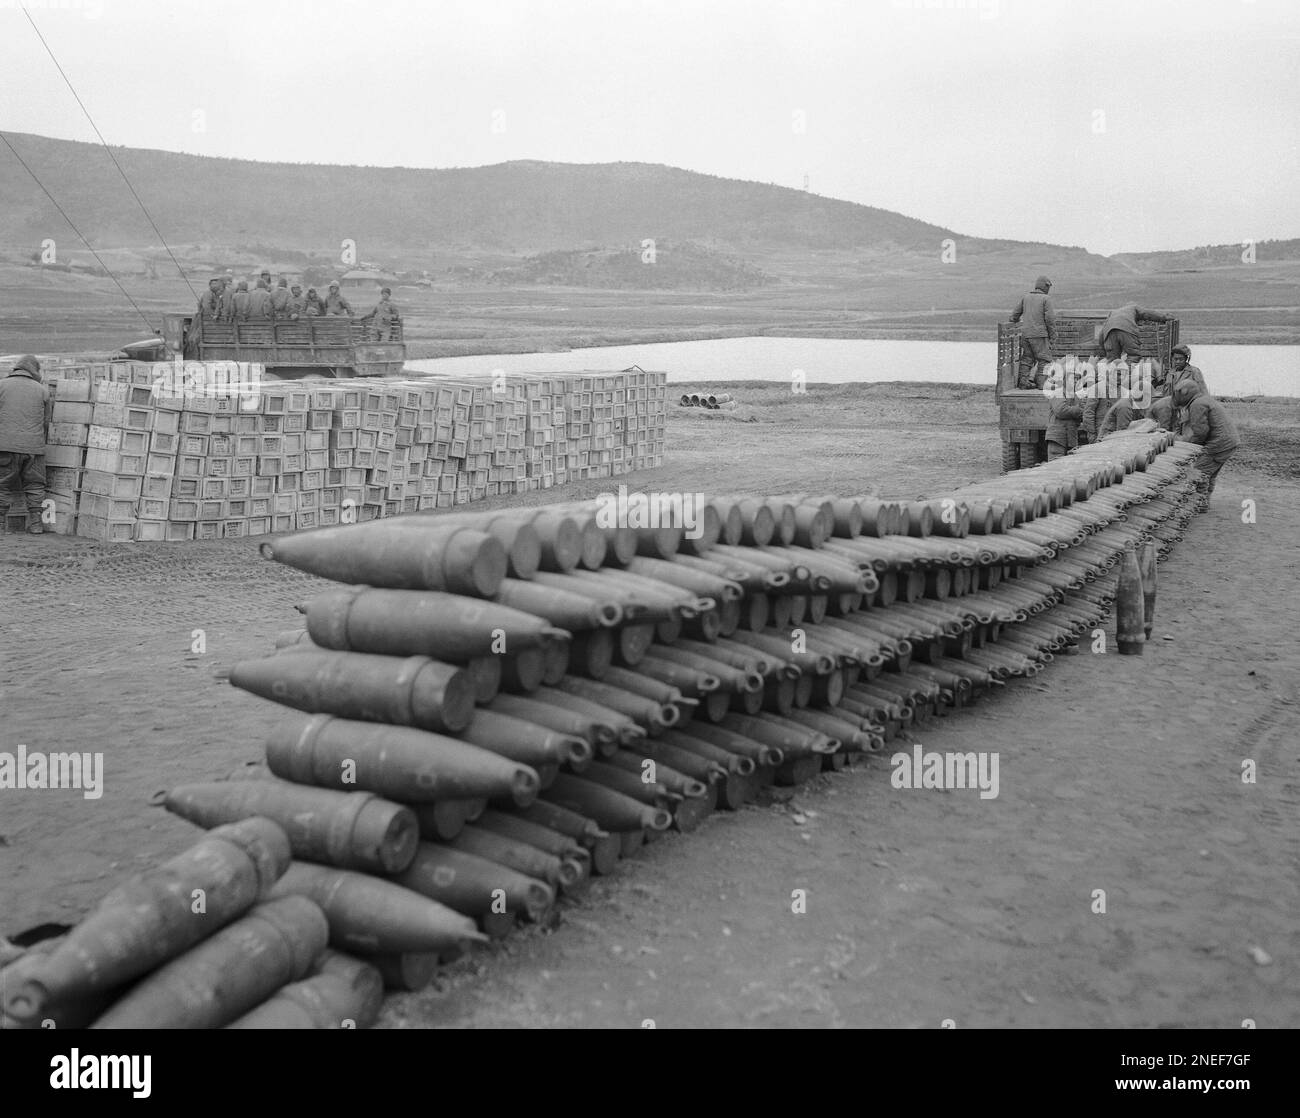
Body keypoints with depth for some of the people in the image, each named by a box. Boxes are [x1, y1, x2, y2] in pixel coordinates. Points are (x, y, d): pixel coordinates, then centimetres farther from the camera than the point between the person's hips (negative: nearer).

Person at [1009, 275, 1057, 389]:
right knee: (1044, 359, 1)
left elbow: (1015, 315, 11)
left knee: (1027, 358, 12)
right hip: (1039, 335, -6)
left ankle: (1024, 382, 11)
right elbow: (1050, 319, -10)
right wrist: (1053, 337, -4)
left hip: (1025, 334, 6)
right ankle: (1042, 382, -3)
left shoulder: (1026, 298, 9)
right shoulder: (1046, 299, -6)